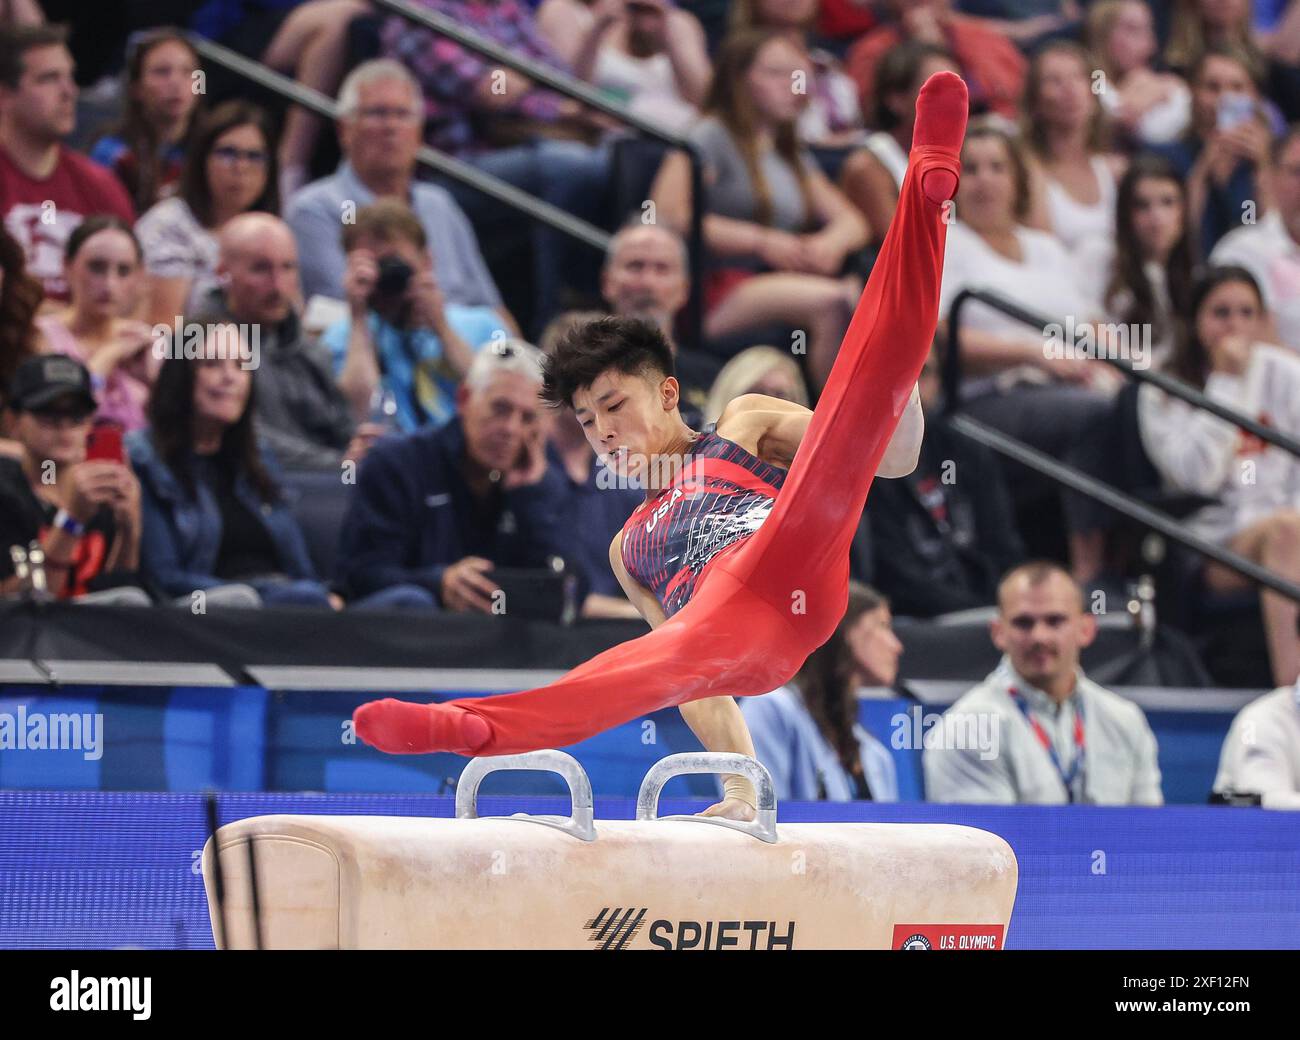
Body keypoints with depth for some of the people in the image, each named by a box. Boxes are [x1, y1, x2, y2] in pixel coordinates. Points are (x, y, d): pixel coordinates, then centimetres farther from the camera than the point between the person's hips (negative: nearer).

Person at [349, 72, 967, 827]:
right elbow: (702, 689, 38)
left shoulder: (745, 426, 32)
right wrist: (740, 790, 25)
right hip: (728, 632, 3)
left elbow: (895, 458, 17)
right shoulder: (630, 551, 42)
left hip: (787, 561, -3)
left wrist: (898, 375, -5)